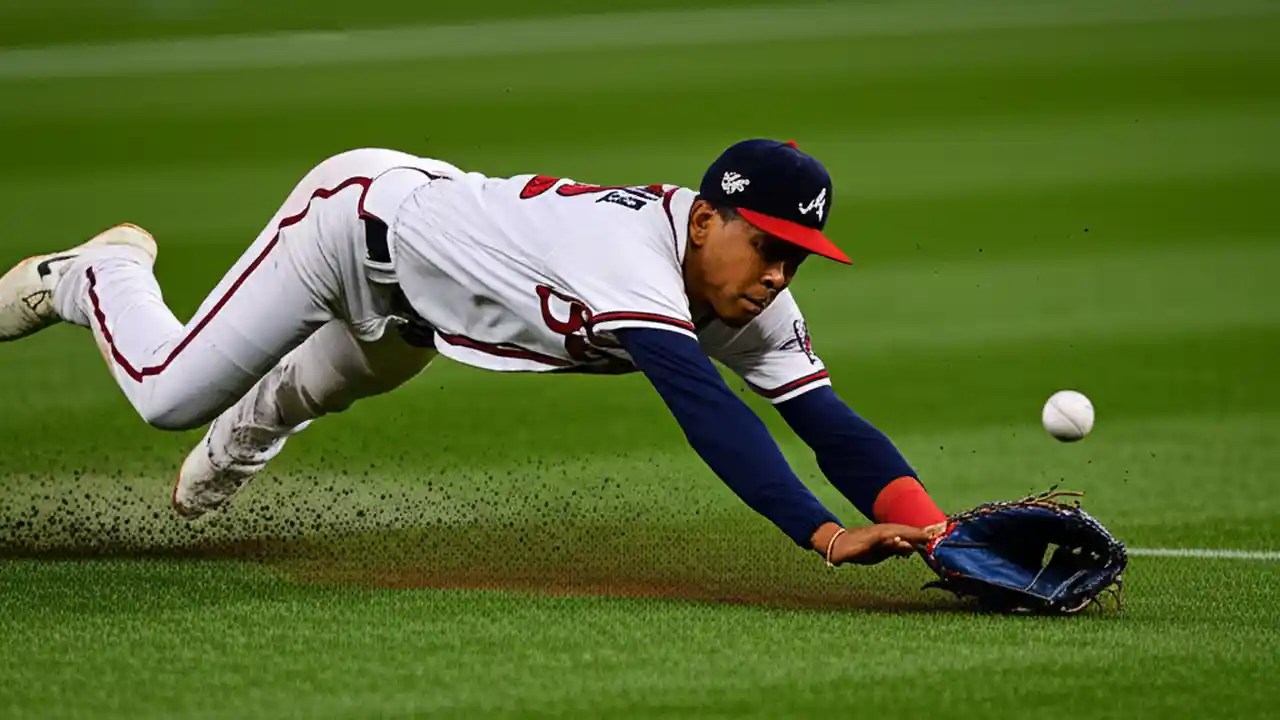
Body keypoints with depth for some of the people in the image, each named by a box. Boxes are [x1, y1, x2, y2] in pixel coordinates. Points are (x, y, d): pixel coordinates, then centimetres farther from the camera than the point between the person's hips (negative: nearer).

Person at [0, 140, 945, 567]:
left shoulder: (752, 303, -21)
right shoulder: (636, 261, -44)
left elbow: (827, 420, -27)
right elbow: (711, 418, -57)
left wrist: (928, 526, -44)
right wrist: (824, 534, -67)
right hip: (355, 210, -7)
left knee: (329, 389, 33)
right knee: (168, 392, 4)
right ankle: (100, 278, 34)